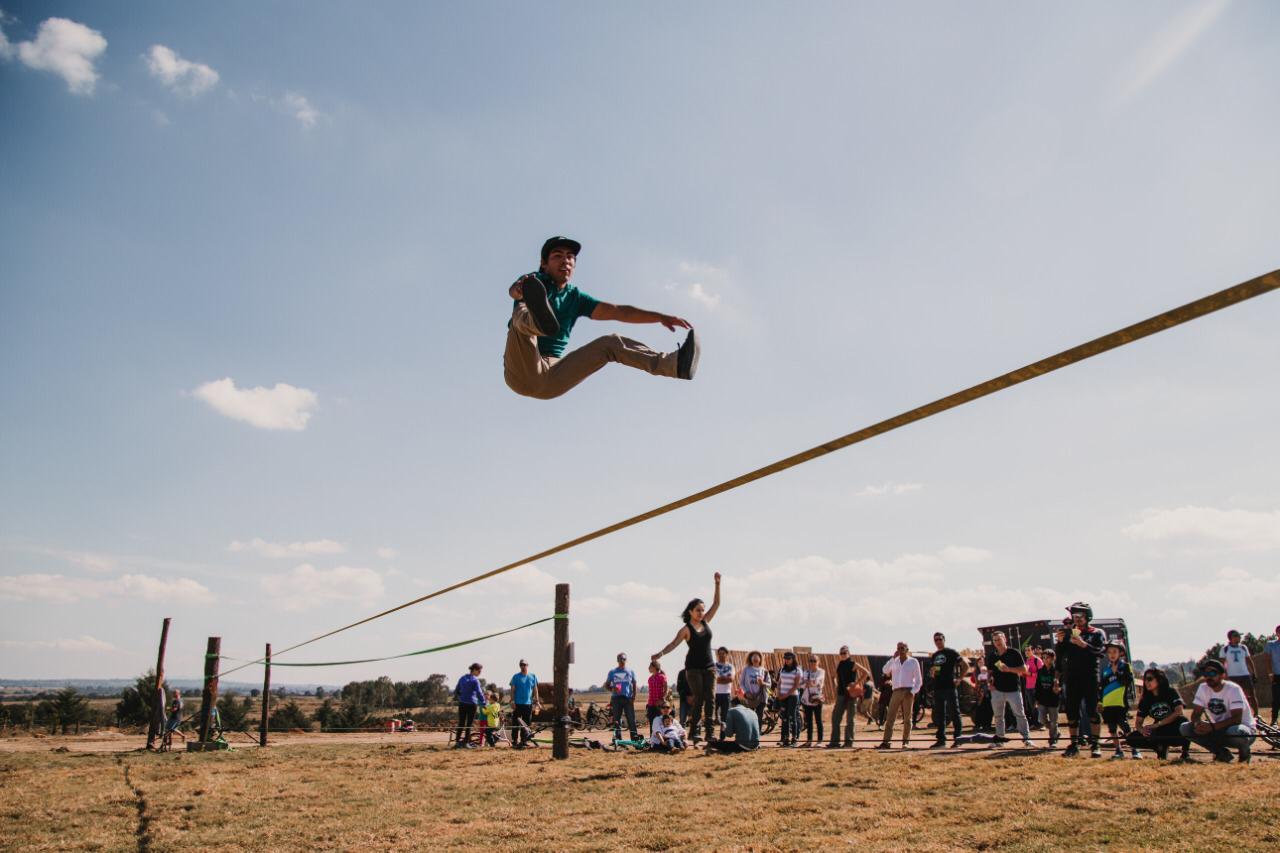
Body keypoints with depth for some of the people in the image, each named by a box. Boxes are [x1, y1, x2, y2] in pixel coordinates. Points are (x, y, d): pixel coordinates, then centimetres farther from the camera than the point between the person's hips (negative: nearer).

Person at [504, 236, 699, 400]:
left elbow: (617, 311, 8)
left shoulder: (576, 297, 18)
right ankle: (540, 319, -66)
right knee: (523, 312, -28)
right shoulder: (534, 282, 5)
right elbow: (514, 290, -21)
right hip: (522, 373, -4)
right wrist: (519, 288, -47)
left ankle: (672, 364, -21)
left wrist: (660, 317, -5)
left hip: (551, 378, 4)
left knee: (611, 343, -4)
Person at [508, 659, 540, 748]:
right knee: (516, 723, -3)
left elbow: (535, 690, 12)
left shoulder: (533, 676, 9)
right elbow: (512, 689, 0)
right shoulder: (516, 677, 1)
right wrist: (512, 700, -9)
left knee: (527, 723, 4)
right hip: (518, 703, -3)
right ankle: (514, 741, 2)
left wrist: (537, 701, 7)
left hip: (528, 704, 3)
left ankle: (524, 740, 12)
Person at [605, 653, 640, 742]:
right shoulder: (612, 672, 8)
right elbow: (606, 685, 10)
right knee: (616, 720, 1)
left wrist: (633, 697, -3)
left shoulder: (630, 672, 10)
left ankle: (635, 739, -4)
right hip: (616, 698, 0)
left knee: (631, 719, -6)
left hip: (628, 698, 0)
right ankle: (618, 738, 7)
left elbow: (634, 685, 10)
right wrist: (612, 689, -12)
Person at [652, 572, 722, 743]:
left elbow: (716, 604, 9)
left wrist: (717, 584, 2)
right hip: (693, 668, -5)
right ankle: (693, 731, -1)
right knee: (698, 698, -8)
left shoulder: (705, 622, 8)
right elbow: (674, 642, -19)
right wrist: (661, 653, -35)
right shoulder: (686, 629, -7)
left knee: (710, 698, -3)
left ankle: (710, 731, -3)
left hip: (709, 666, 5)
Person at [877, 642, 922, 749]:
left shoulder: (913, 662, 8)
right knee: (890, 718, -5)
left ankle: (906, 742, 5)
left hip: (908, 692, -2)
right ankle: (886, 742, -9)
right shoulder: (894, 661, 15)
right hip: (896, 692, 2)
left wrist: (913, 692, -8)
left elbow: (919, 680, 6)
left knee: (907, 718, -1)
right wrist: (893, 657, -8)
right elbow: (885, 671, -4)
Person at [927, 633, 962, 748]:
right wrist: (932, 673, -1)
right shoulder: (933, 656, 17)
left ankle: (958, 737, 3)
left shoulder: (951, 652, -1)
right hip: (937, 688, 6)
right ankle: (941, 739, 13)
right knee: (939, 715, 8)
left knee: (954, 713, -2)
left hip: (950, 687, -6)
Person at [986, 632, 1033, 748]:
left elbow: (1024, 669, -7)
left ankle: (1026, 738, 3)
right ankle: (999, 737, 19)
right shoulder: (992, 655, 9)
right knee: (998, 716, 9)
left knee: (1020, 714, -3)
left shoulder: (1014, 653, -4)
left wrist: (1009, 669, -19)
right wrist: (990, 683, 2)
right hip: (997, 690, 4)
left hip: (1013, 689, -4)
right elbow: (990, 672, 19)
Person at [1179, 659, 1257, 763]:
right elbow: (1196, 713, -3)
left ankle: (1245, 751, -4)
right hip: (1218, 730, 5)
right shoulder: (1203, 689, -2)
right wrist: (1197, 723, -28)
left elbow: (1236, 719, -28)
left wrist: (1212, 727, -38)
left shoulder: (1233, 689, -19)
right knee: (1184, 728, -14)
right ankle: (1222, 753, 0)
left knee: (1235, 731, -41)